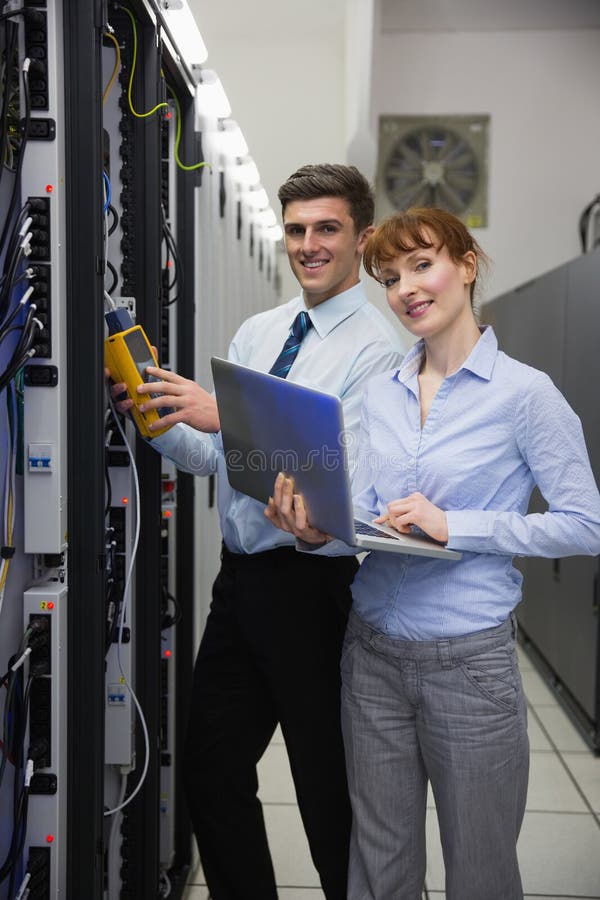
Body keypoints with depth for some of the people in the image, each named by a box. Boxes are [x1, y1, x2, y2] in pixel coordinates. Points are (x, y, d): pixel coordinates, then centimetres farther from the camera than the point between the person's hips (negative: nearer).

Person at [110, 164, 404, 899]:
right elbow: (210, 457, 11)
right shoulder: (255, 332, 11)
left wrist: (227, 415, -28)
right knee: (211, 770, 17)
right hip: (240, 580, 7)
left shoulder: (377, 348, -11)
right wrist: (152, 417, -7)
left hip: (312, 584, -7)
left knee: (328, 785, 9)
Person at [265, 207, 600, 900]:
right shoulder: (380, 394, 7)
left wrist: (453, 526, -18)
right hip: (373, 652, 5)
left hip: (469, 658, -4)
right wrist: (316, 533, -13)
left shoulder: (523, 392, -10)